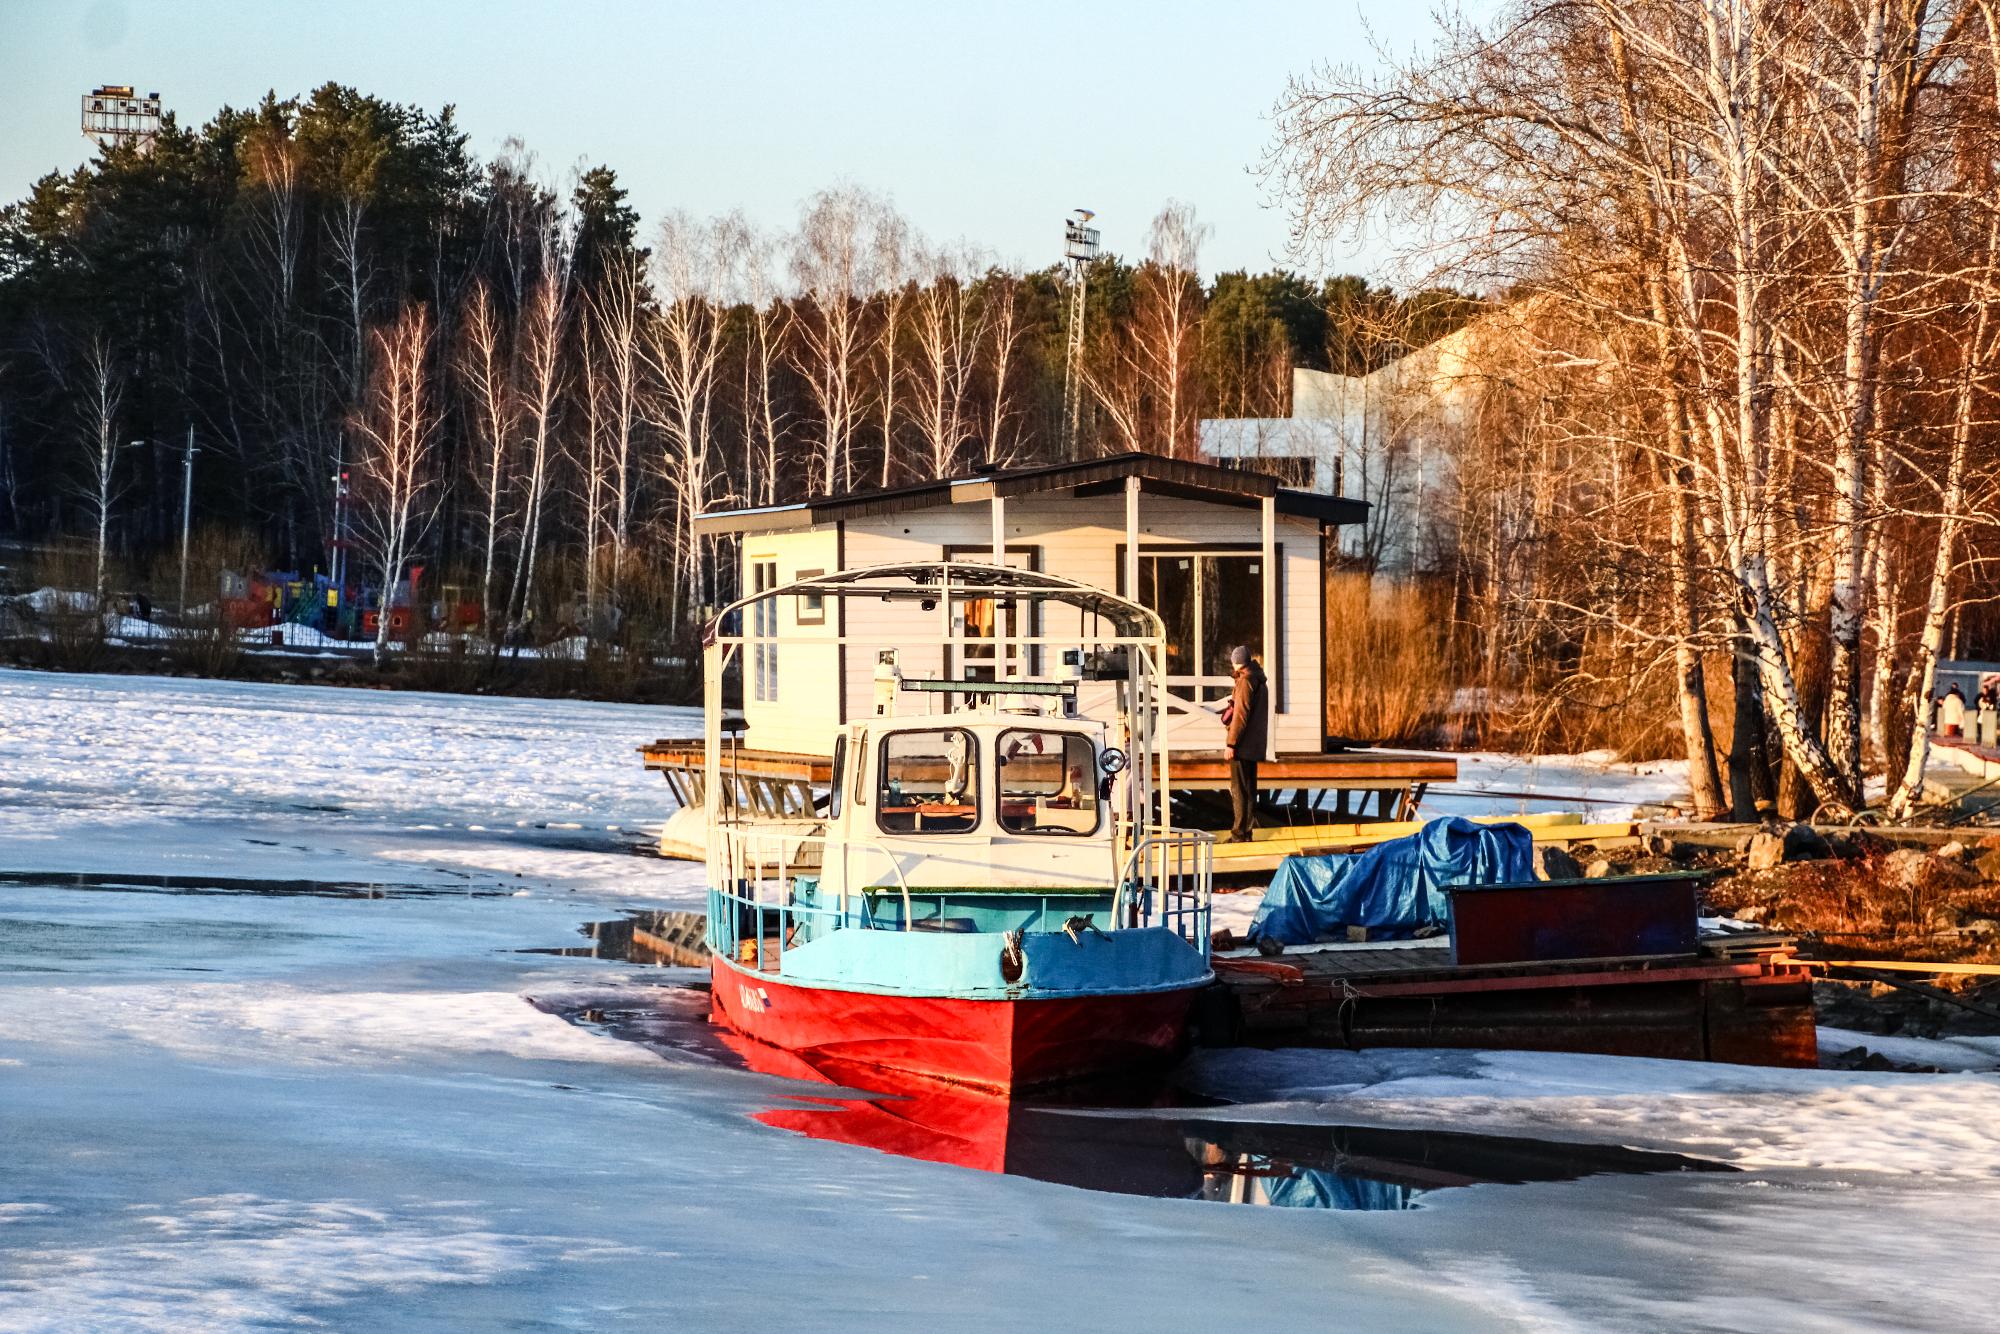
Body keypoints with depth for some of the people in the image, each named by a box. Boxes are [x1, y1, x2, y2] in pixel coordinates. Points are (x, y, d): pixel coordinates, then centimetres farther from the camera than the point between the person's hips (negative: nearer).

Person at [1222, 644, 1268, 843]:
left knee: (1239, 790, -7)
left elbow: (1240, 715, -18)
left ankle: (1239, 833, -7)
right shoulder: (1260, 681, 15)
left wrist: (1231, 743, -17)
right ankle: (1246, 832, 16)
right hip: (1255, 745, 9)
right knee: (1249, 789, 12)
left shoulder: (1245, 681, -14)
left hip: (1242, 745, -9)